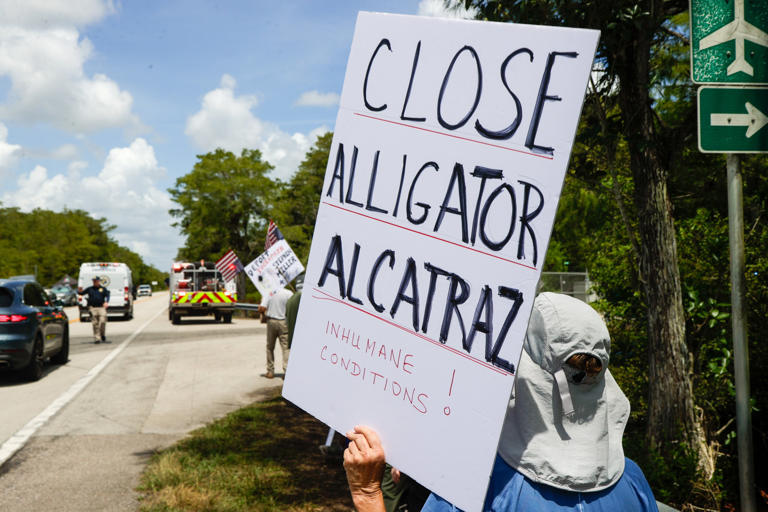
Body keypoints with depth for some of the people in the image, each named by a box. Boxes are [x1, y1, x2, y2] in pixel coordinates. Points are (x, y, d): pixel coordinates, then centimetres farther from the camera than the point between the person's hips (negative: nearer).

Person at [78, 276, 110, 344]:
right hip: (92, 308, 1)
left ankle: (102, 335, 9)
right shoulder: (89, 289, 16)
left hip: (101, 307, -1)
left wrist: (106, 302, -17)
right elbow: (82, 293, 19)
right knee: (95, 324, -2)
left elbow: (107, 296, 2)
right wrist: (79, 291, -5)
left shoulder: (103, 289, 12)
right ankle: (97, 338, 1)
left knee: (102, 321, -12)